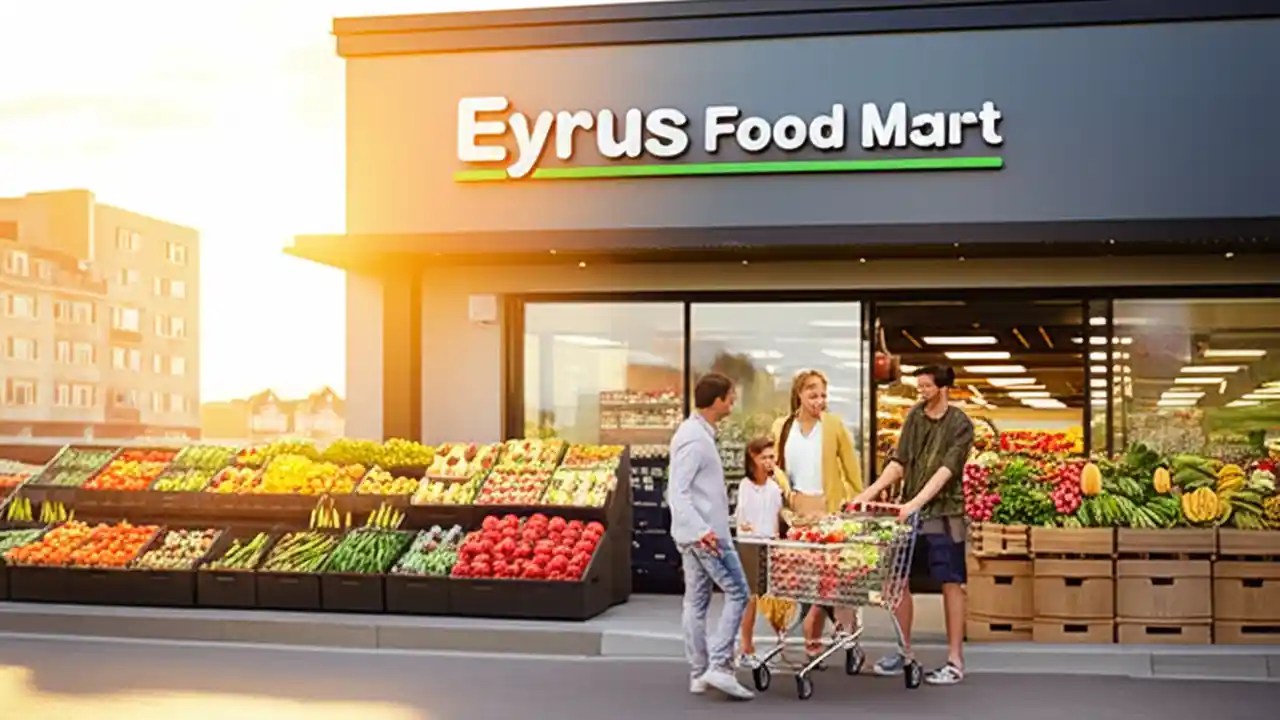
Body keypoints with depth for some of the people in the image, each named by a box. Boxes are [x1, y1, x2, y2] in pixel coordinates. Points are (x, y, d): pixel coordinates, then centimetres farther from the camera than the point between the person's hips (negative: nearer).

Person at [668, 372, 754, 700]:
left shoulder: (699, 433, 14)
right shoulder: (694, 439, -17)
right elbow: (677, 492, -22)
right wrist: (701, 530, -29)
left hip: (696, 533, 10)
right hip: (706, 534, -10)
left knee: (696, 601, 10)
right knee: (737, 593, -5)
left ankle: (699, 674, 14)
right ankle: (719, 666, -8)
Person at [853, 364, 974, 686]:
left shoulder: (960, 424, -7)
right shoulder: (915, 417, 8)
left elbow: (945, 471, -17)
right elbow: (899, 463, 6)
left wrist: (916, 502, -28)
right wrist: (869, 492, -6)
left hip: (943, 513, -5)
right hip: (909, 511, 6)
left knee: (951, 584, 0)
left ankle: (955, 661, 6)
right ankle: (904, 651, 21)